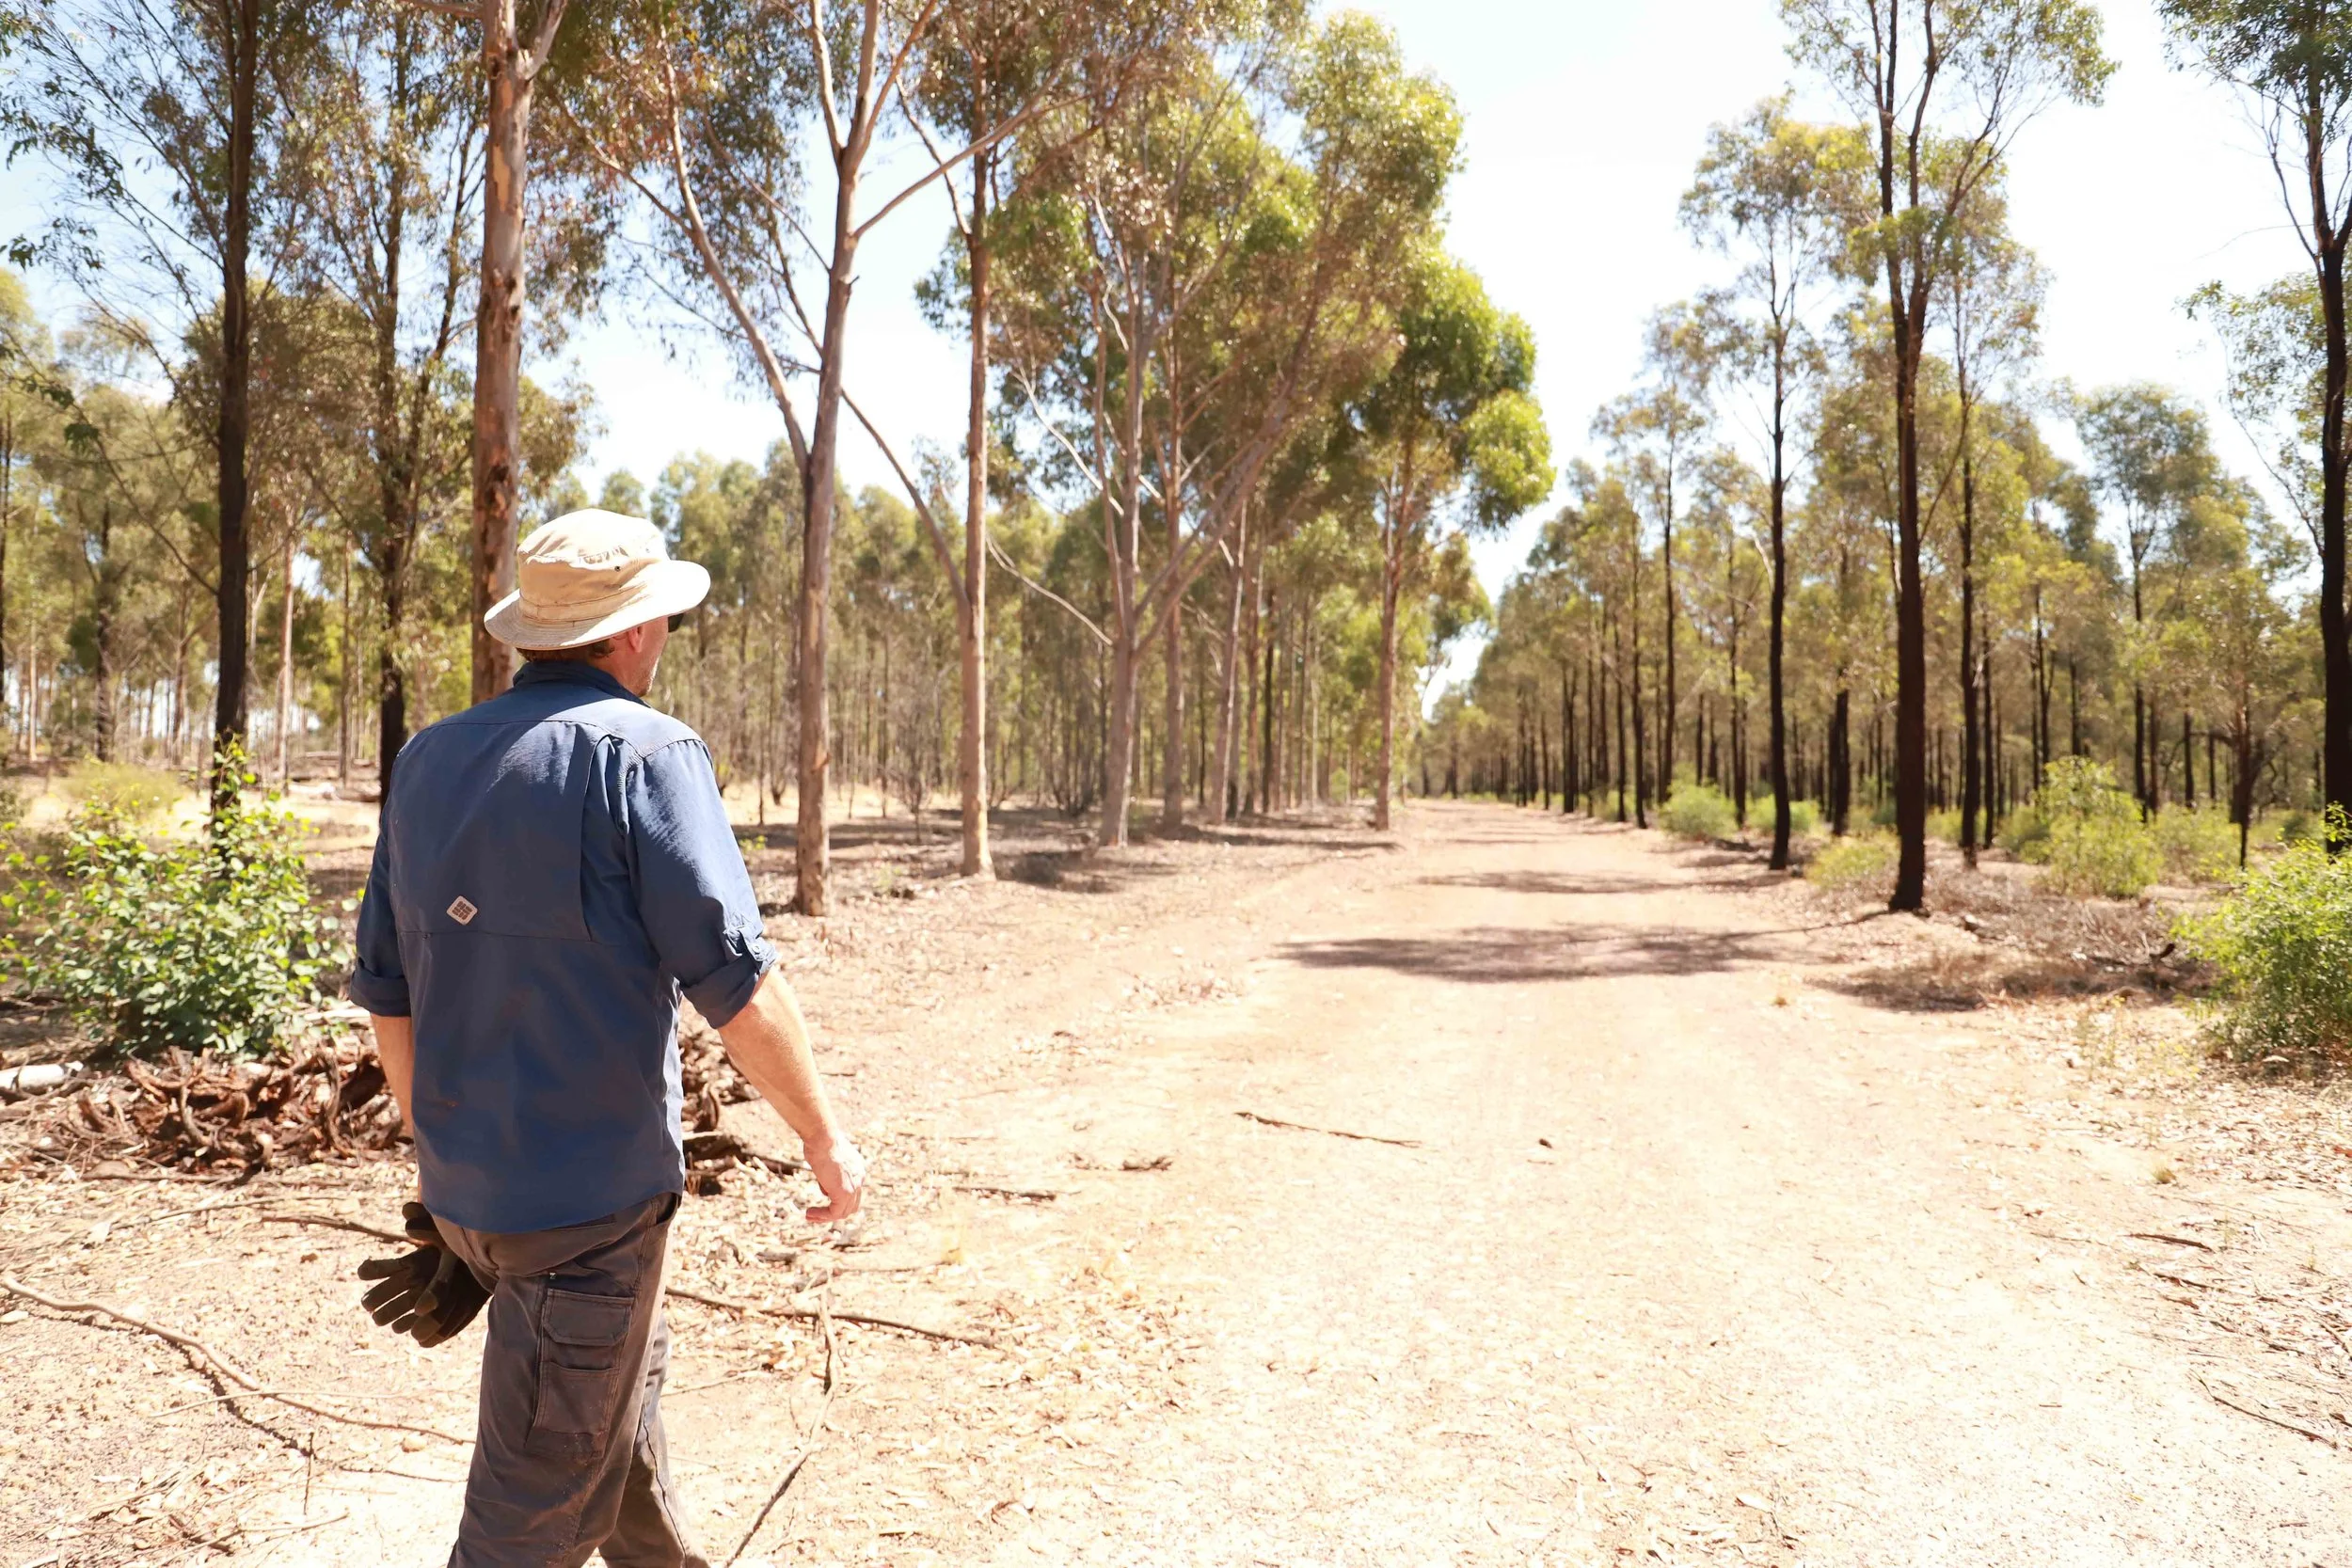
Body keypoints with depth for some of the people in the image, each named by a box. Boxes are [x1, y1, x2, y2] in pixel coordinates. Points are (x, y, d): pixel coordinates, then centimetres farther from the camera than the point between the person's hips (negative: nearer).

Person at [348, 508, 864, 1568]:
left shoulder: (429, 760, 6)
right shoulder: (642, 751, -15)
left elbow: (385, 987, 11)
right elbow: (730, 975, -20)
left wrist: (438, 1151, 21)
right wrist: (824, 1139, -10)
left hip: (466, 1186, 8)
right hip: (587, 1193, -8)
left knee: (630, 1365, 30)